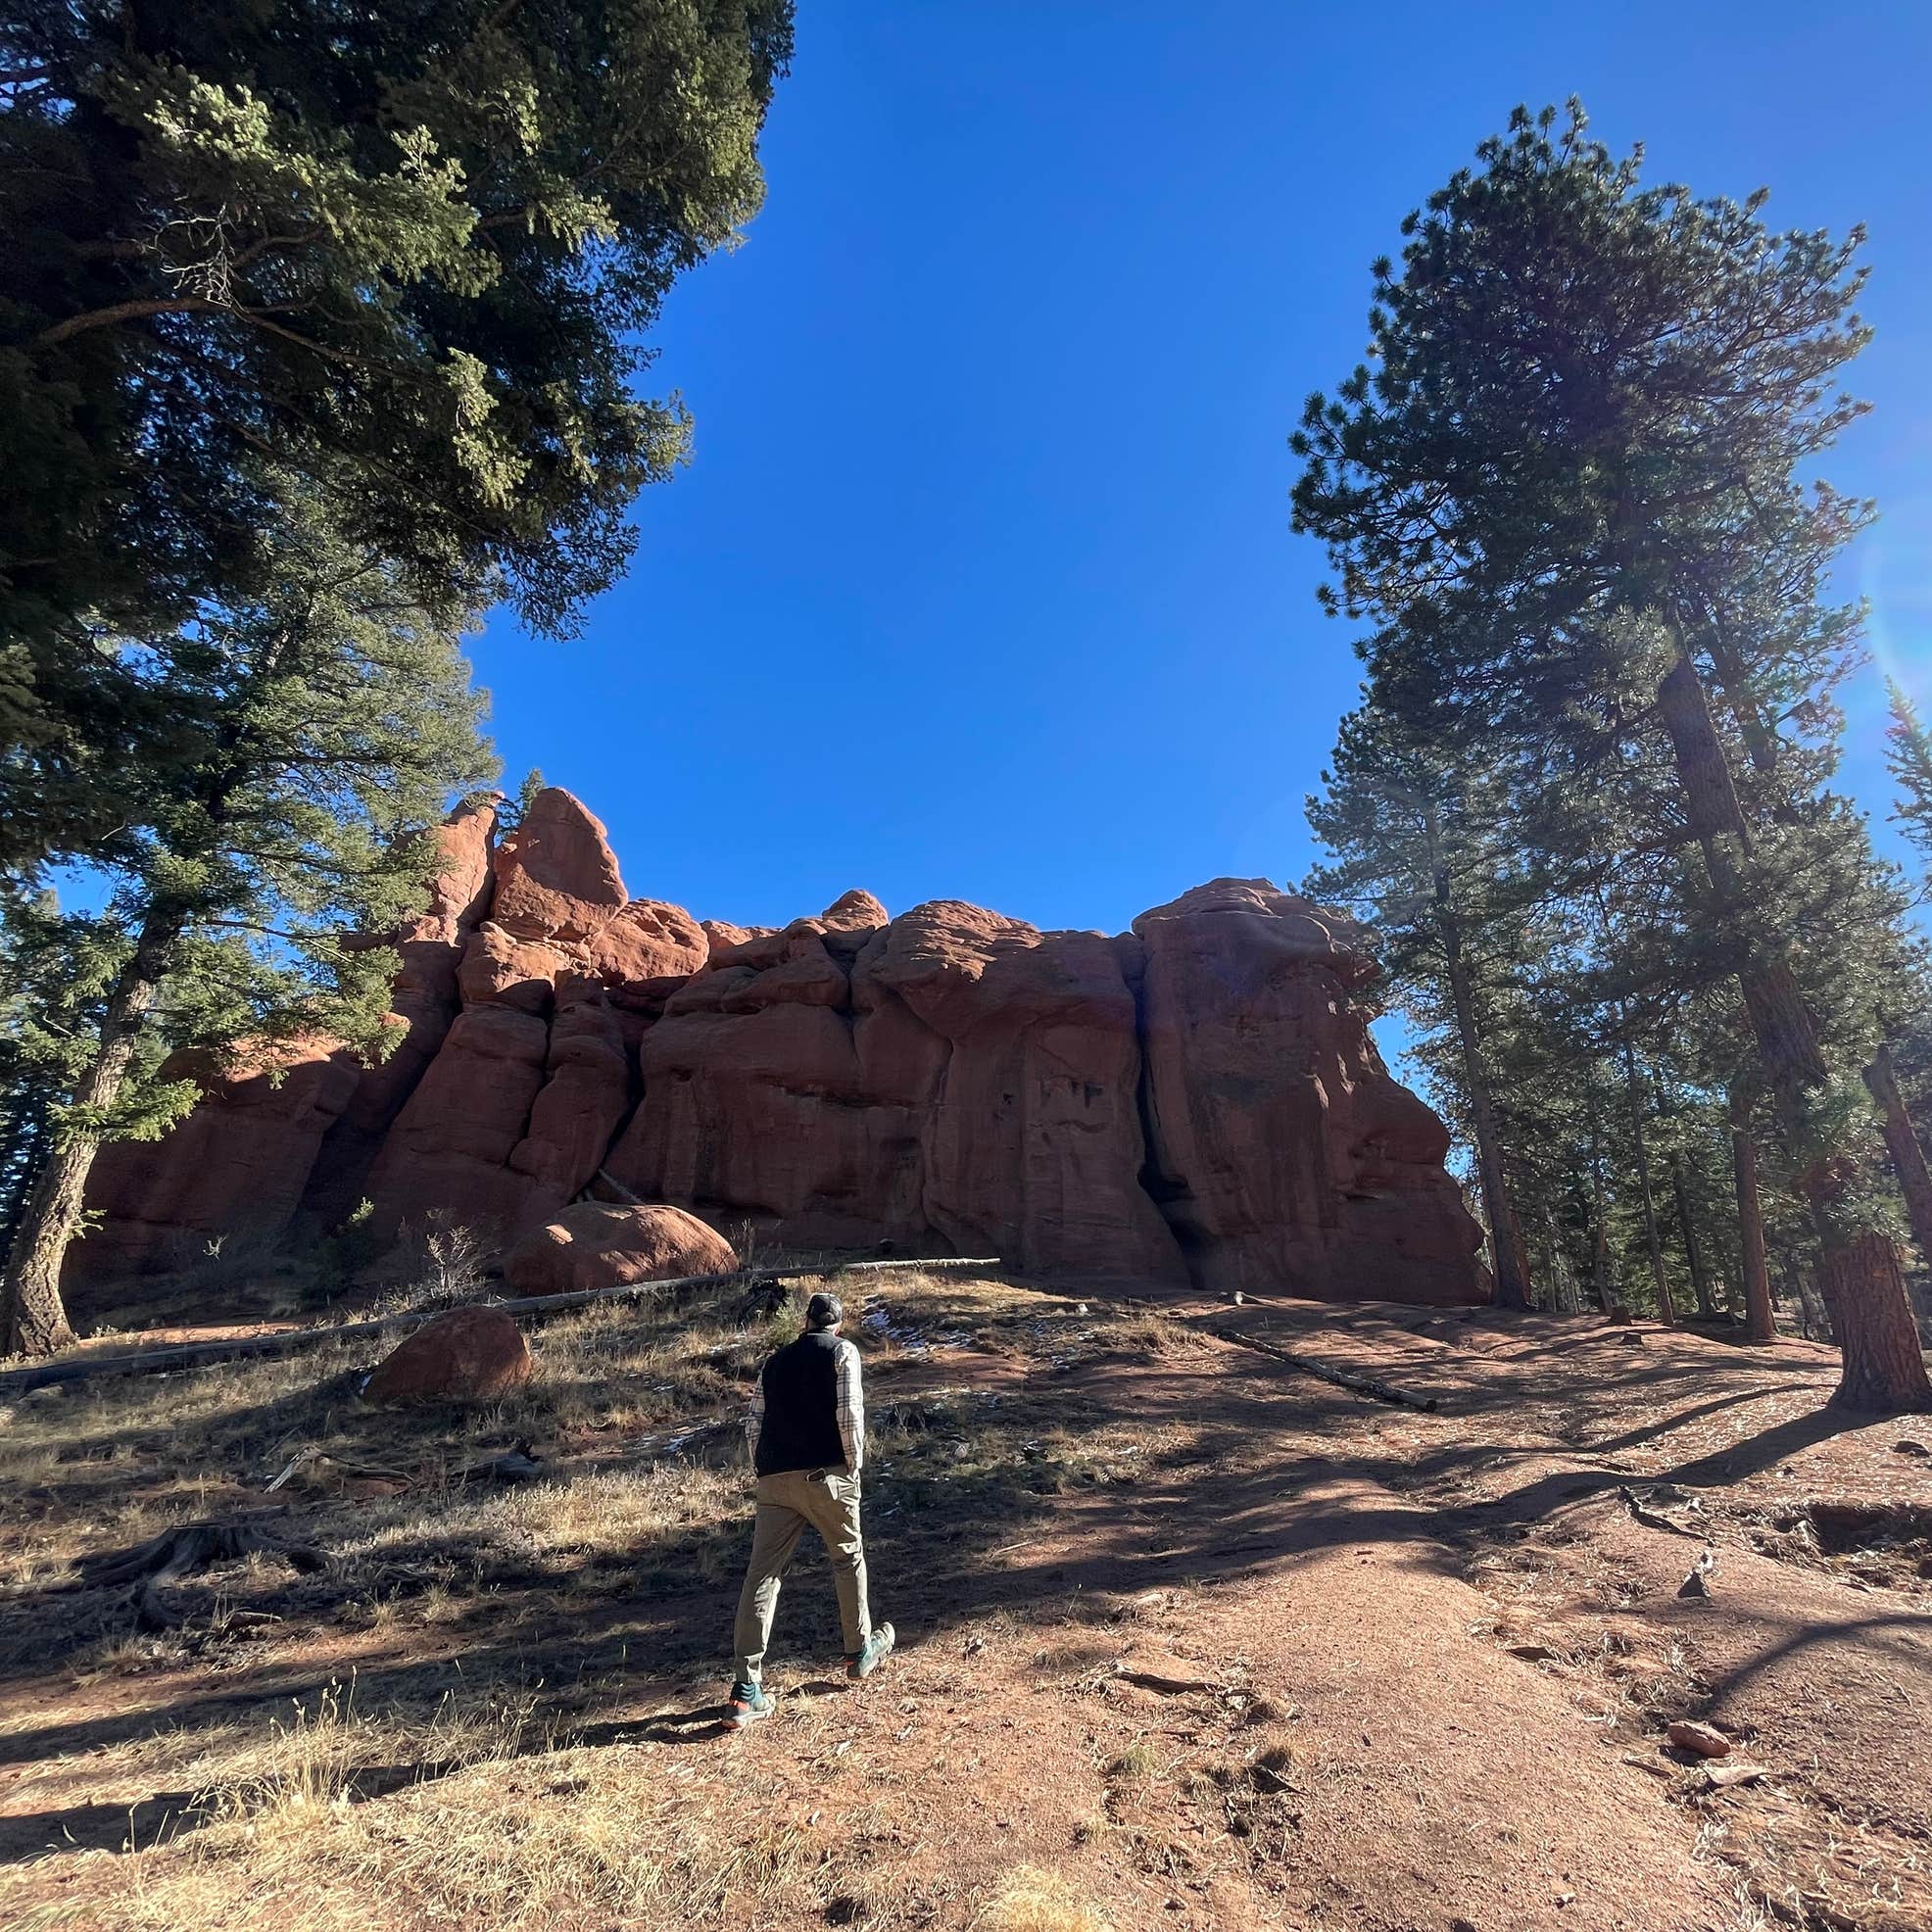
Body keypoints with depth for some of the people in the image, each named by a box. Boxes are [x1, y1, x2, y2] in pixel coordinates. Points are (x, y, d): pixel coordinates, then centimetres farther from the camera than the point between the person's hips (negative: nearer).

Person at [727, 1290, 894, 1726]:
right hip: (826, 1474, -3)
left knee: (761, 1573, 5)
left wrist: (765, 1472, 18)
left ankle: (745, 1689, 3)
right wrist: (854, 1464, 1)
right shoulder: (842, 1351, 2)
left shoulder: (774, 1362, 16)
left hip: (775, 1478, 4)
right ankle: (860, 1650, 33)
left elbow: (753, 1424, 13)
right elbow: (849, 1413, -9)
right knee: (848, 1557, 18)